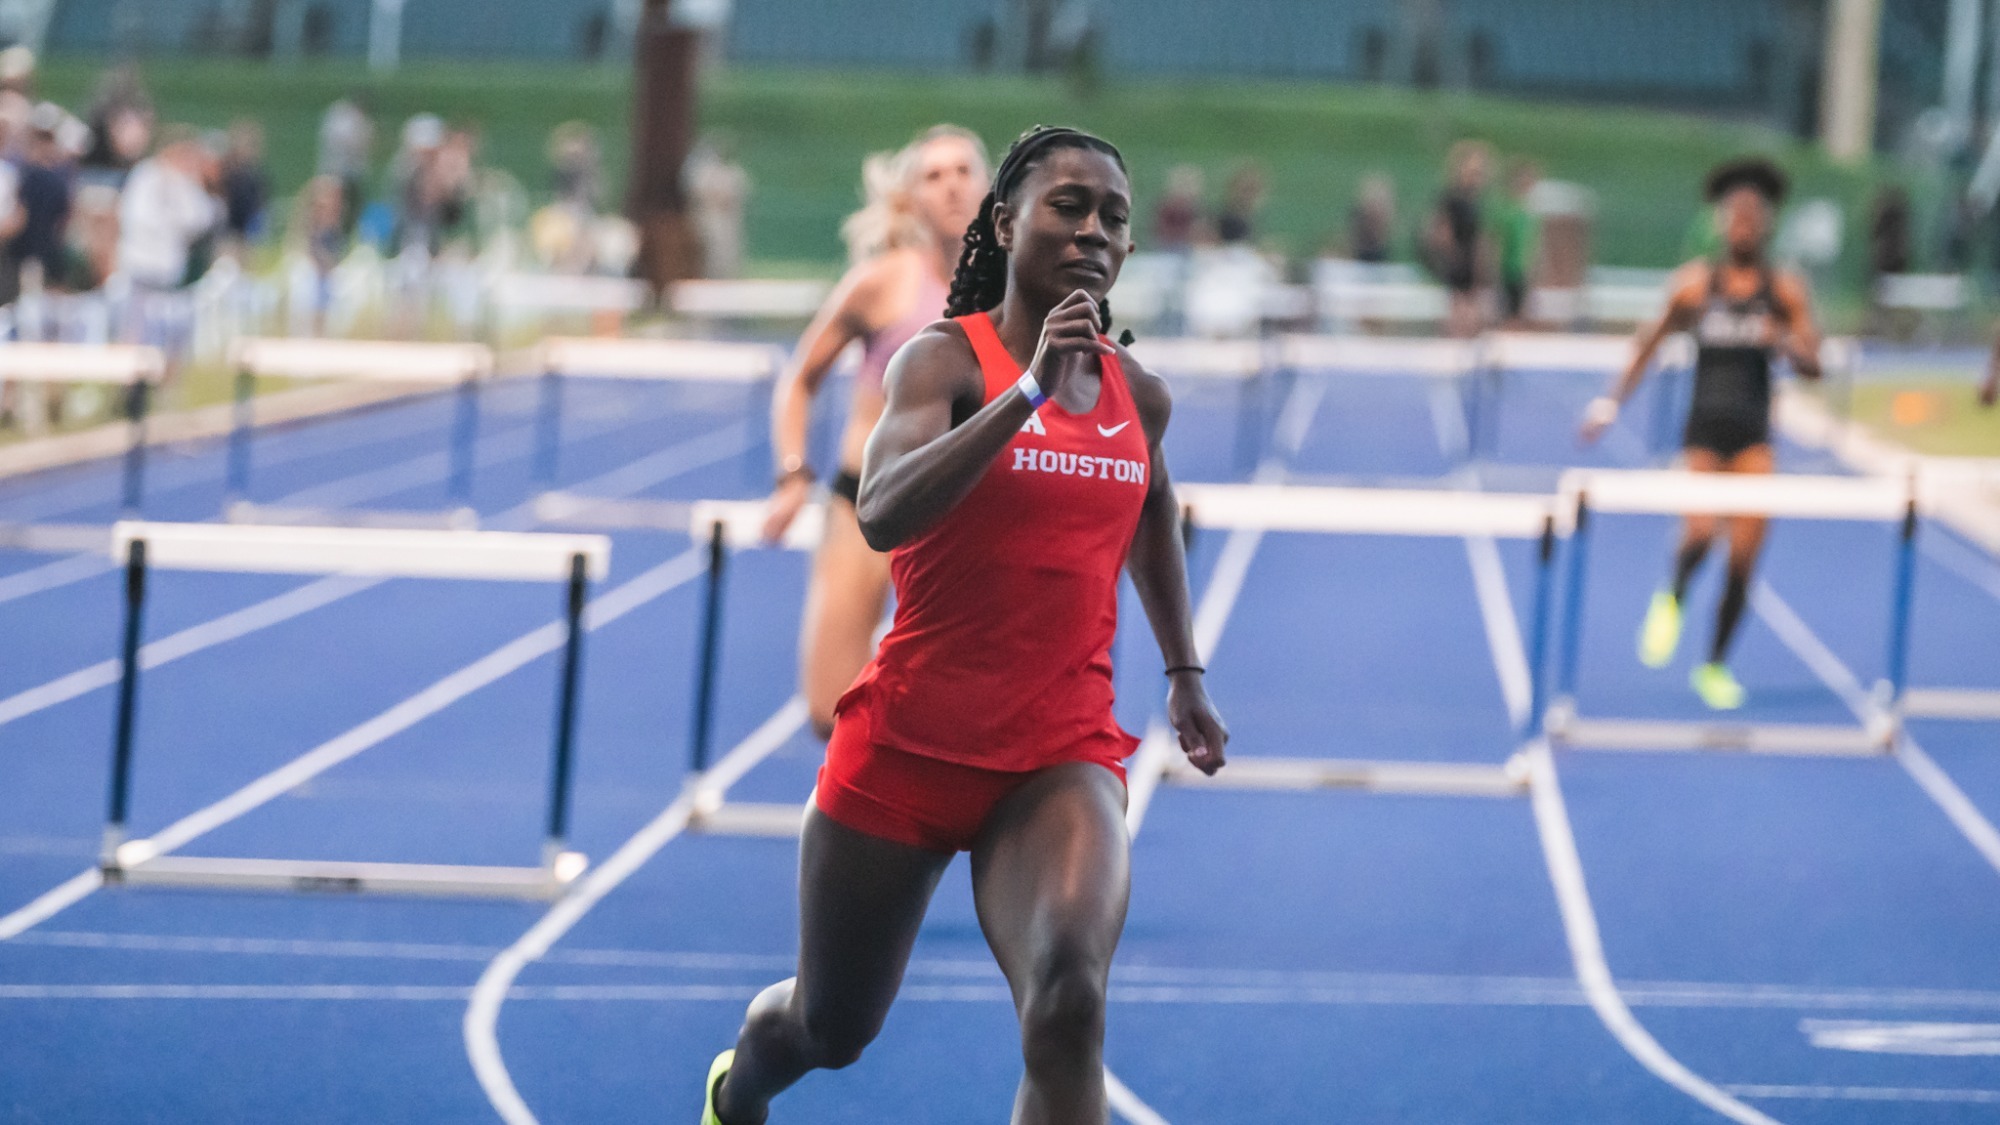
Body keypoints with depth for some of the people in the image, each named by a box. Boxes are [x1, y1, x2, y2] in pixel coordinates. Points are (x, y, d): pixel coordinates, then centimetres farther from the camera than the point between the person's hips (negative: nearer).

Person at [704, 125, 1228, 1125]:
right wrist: (1028, 391, -36)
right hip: (906, 746, -2)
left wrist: (1184, 672, 28)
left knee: (1068, 1003, -27)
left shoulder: (1139, 395, 4)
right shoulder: (945, 360, -11)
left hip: (1062, 759, 2)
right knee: (830, 1028, 18)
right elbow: (882, 515, -31)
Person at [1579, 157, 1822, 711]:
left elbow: (1813, 367, 2)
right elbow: (1651, 340, 14)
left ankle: (1716, 666, 18)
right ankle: (1673, 599, 12)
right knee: (1699, 531, -23)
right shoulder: (1694, 284, 2)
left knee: (1745, 553, -3)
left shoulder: (1785, 290, 3)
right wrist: (1613, 400, 11)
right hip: (1704, 429, -1)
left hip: (1755, 435, 1)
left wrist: (1786, 343, -19)